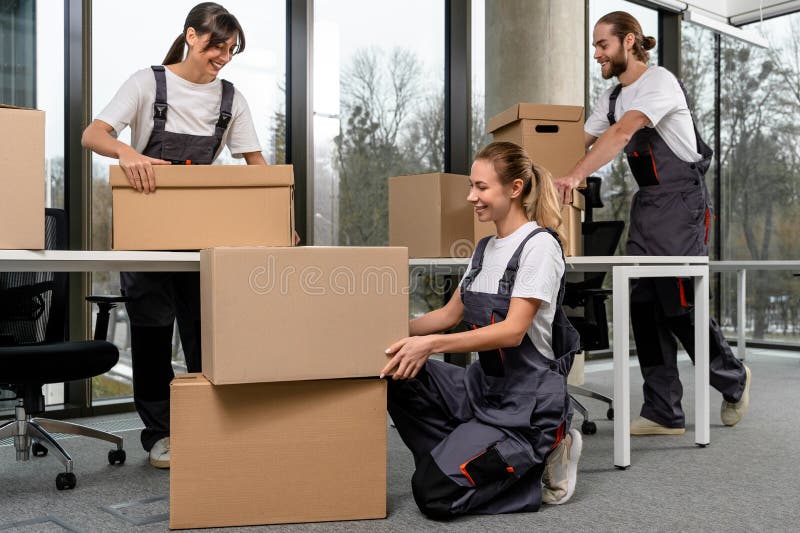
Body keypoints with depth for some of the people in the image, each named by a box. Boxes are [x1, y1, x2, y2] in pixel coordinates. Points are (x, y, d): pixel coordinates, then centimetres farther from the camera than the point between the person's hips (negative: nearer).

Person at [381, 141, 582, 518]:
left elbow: (512, 331, -23)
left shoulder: (539, 245, -14)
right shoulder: (485, 248, 10)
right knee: (400, 379, -12)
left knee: (435, 495, -14)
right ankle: (463, 460, 1)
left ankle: (540, 460, 3)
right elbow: (451, 314, 17)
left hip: (529, 398, -8)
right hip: (484, 382, 8)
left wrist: (431, 344, -30)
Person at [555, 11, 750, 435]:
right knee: (644, 304, 1)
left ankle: (733, 379, 20)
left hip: (682, 199, -8)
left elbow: (622, 133, -28)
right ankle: (663, 413, 6)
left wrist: (576, 176, -39)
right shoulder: (611, 98, 15)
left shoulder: (659, 82, -12)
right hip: (645, 202, 8)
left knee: (679, 305, -8)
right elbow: (580, 141, 11)